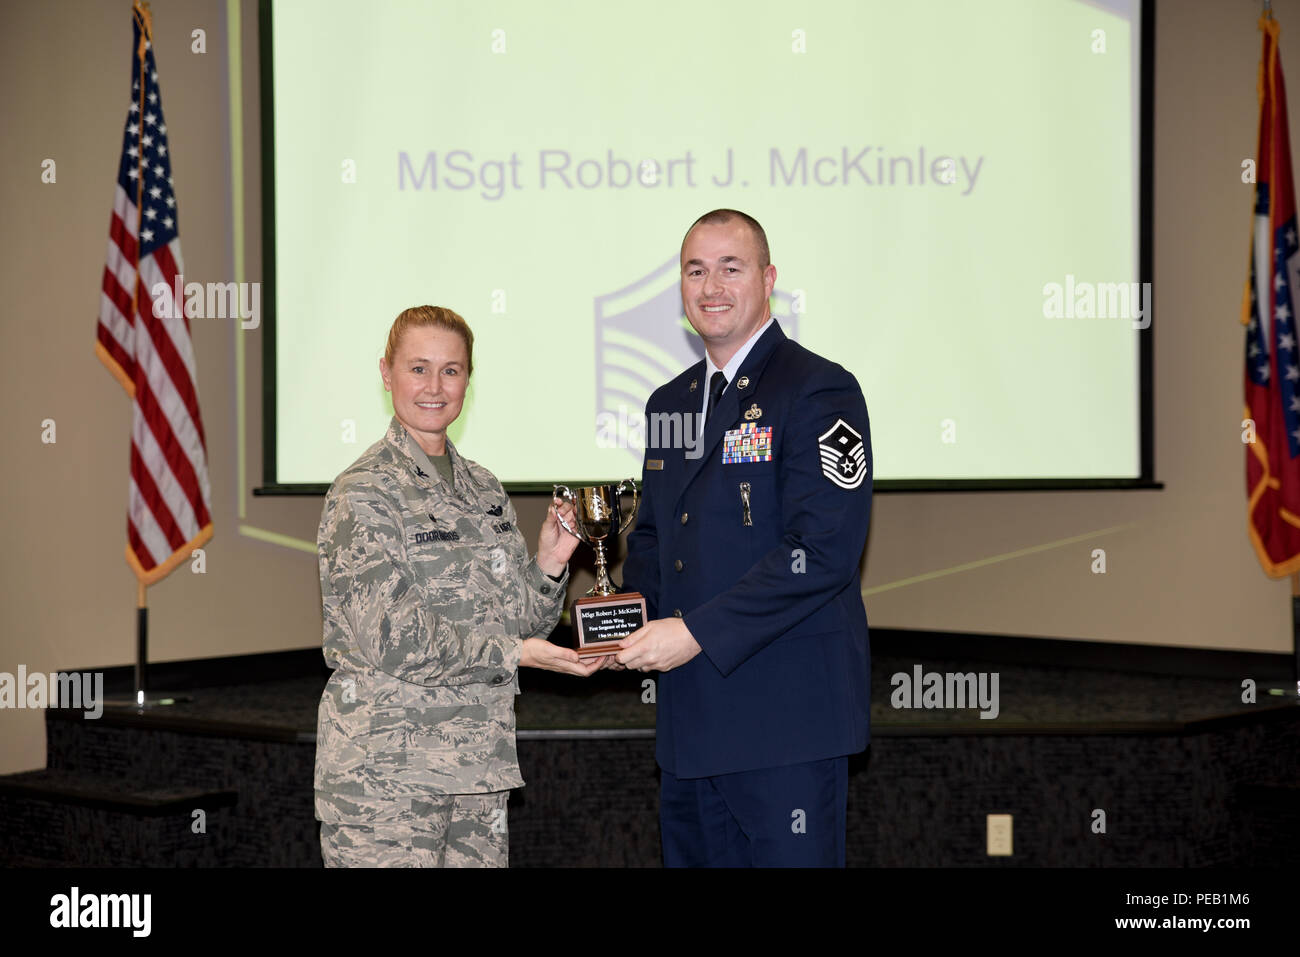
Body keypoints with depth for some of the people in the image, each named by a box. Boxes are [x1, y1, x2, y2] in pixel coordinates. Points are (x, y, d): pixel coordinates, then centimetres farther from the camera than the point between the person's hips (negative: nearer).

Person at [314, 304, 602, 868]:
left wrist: (549, 563, -1)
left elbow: (518, 625, 17)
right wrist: (509, 653, -14)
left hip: (476, 767, 6)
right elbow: (388, 636, -14)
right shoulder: (363, 493, -6)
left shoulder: (484, 491, 15)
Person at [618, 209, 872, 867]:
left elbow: (824, 550, -18)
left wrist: (698, 633, -19)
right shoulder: (670, 404, 17)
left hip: (786, 715, -7)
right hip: (689, 721, 7)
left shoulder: (820, 392, -8)